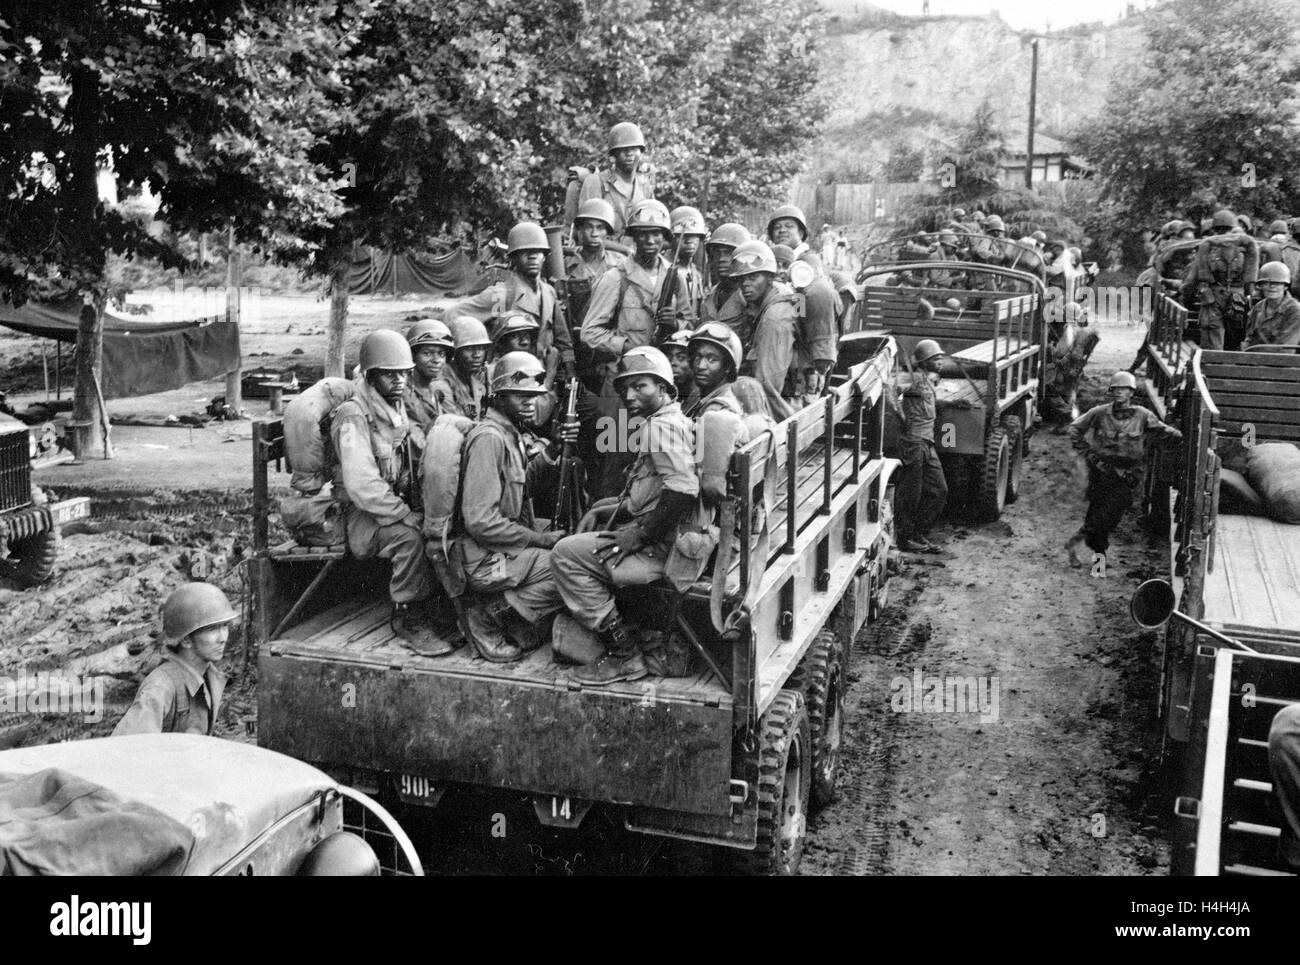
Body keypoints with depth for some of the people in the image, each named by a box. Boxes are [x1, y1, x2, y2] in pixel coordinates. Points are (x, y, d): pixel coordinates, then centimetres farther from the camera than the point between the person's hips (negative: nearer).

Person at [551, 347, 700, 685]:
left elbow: (682, 491, -28)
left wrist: (639, 535, -20)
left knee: (566, 554, -13)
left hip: (662, 547, -11)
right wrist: (607, 512, 16)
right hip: (661, 540, 11)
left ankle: (625, 657, -9)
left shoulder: (662, 425, -14)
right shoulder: (673, 422, 20)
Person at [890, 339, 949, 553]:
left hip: (928, 444, 10)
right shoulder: (918, 379, -11)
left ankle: (919, 534, 20)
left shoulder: (929, 380, 16)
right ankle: (905, 538, 10)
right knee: (910, 494, -1)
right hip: (914, 442, -10)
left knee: (939, 490, 11)